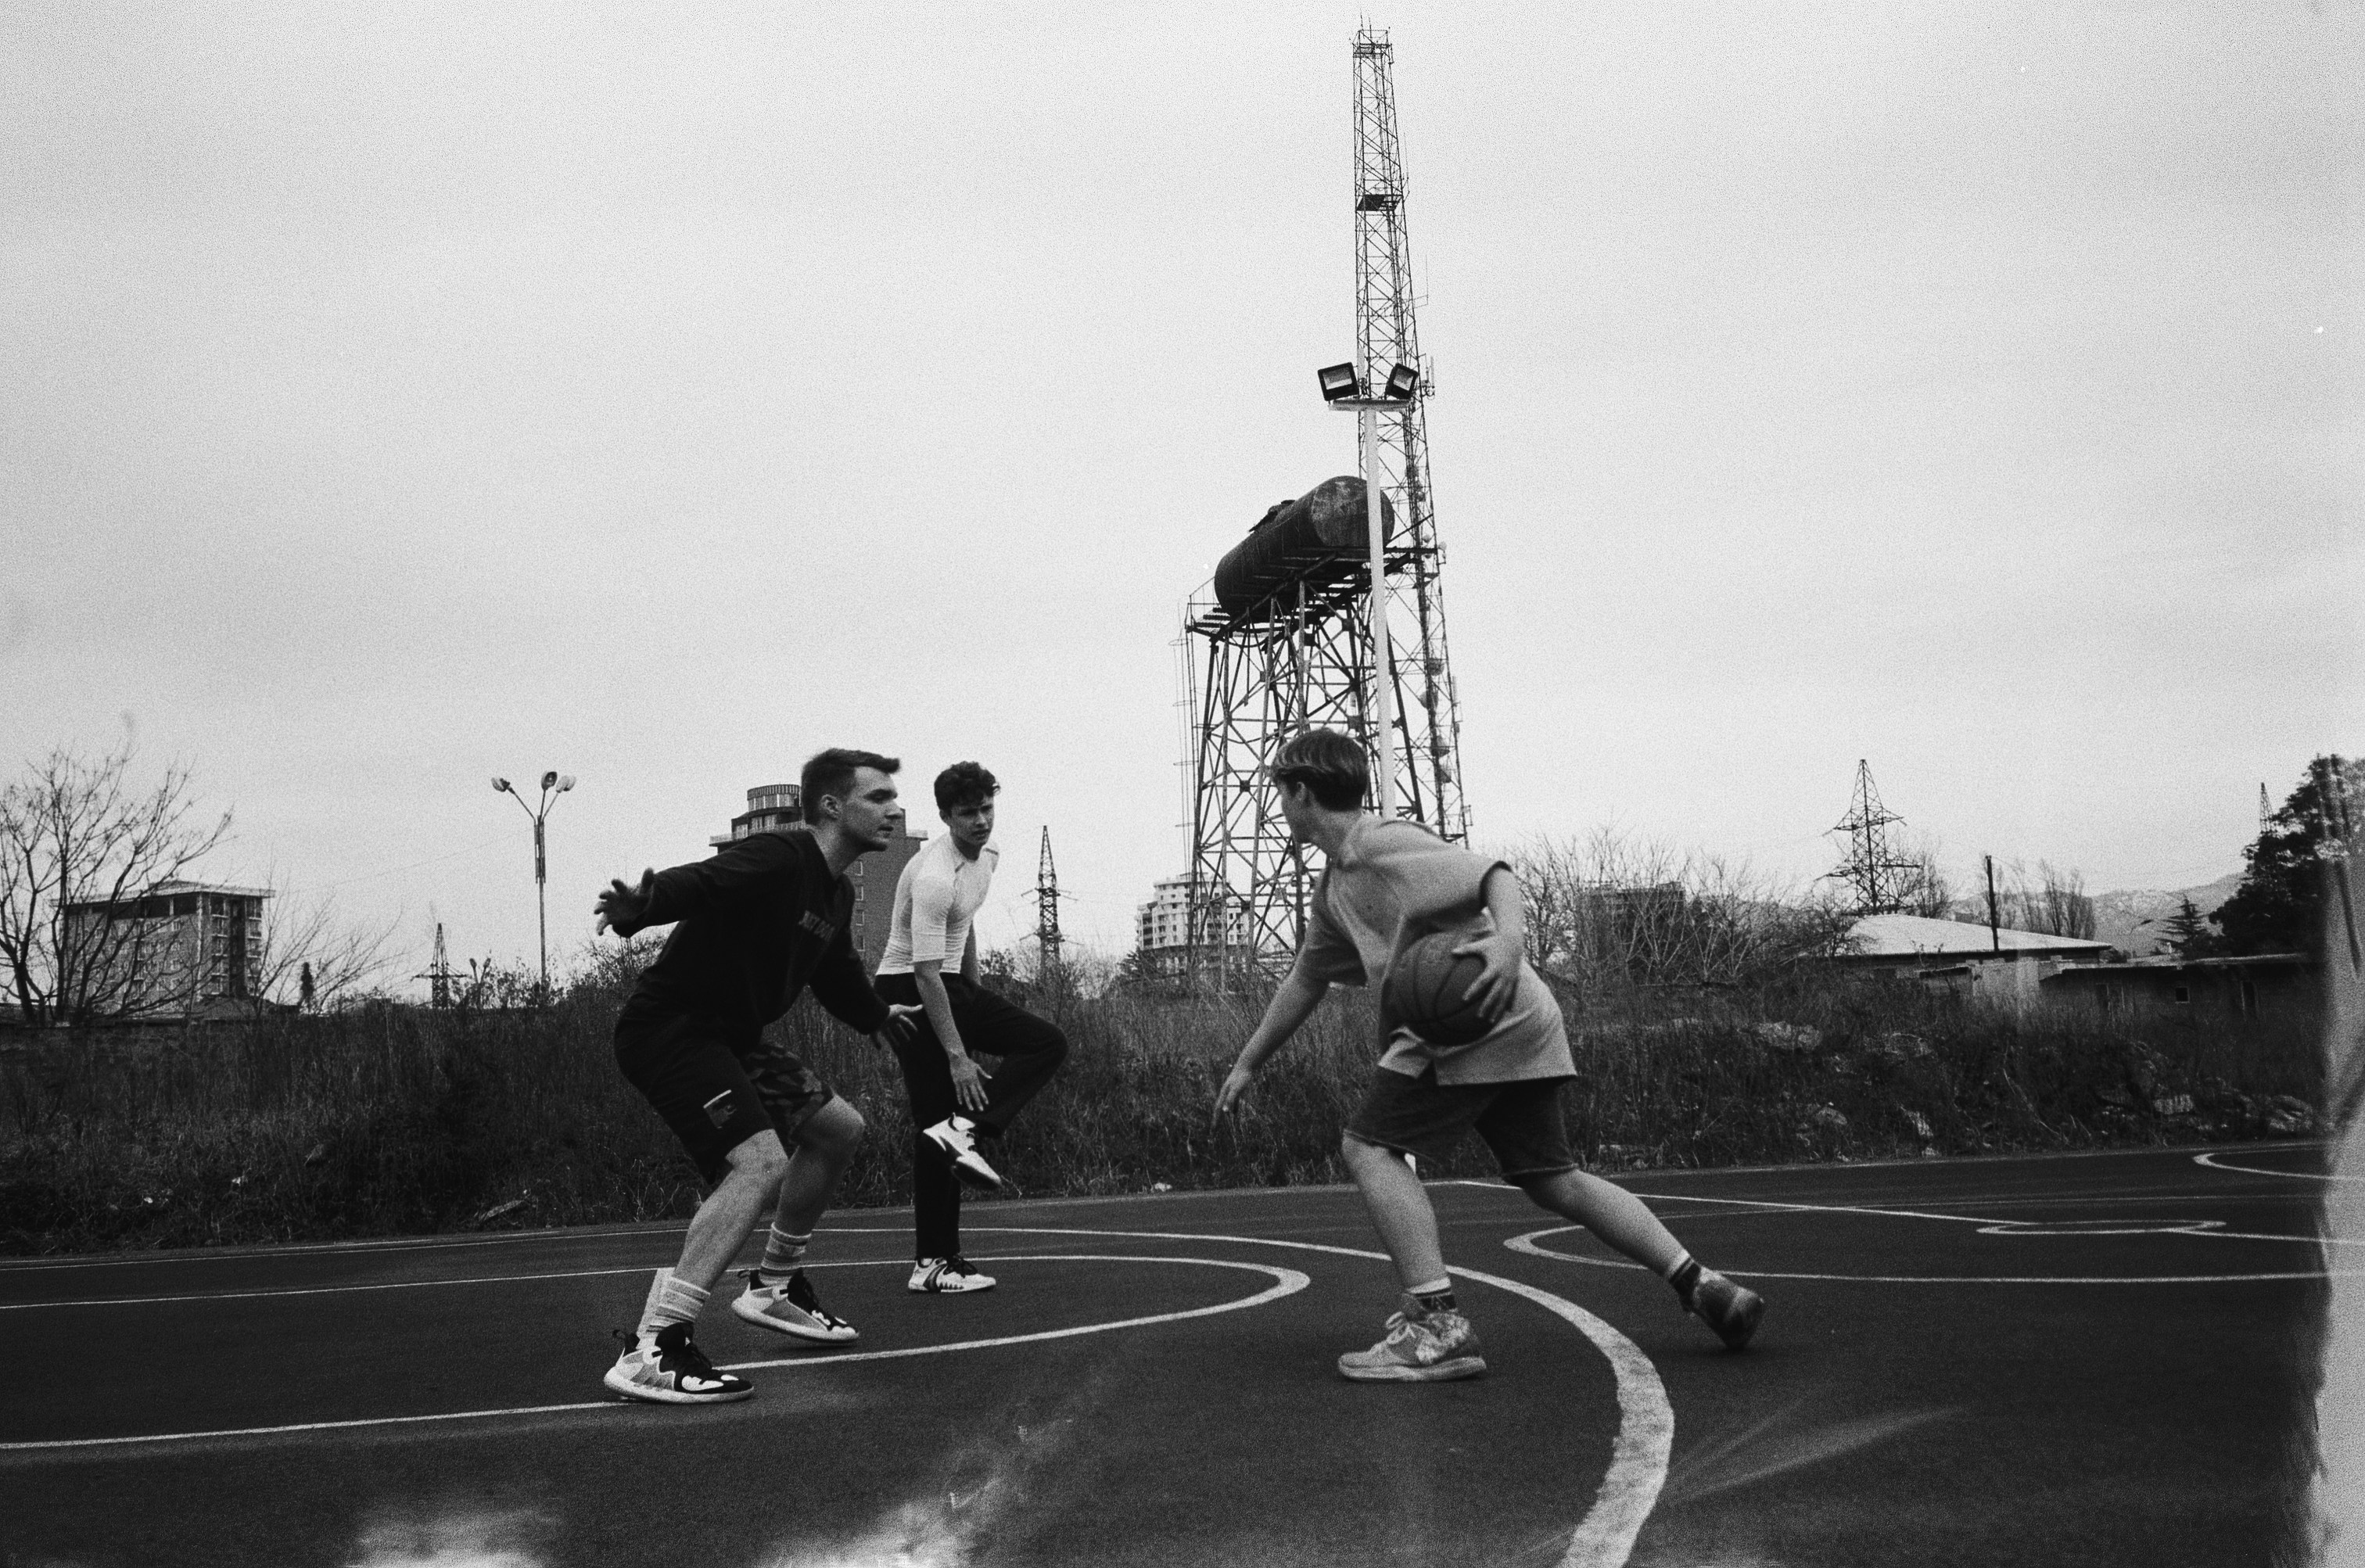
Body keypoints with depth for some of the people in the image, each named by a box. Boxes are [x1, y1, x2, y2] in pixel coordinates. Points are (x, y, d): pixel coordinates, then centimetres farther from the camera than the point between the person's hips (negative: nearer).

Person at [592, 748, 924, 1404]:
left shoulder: (836, 893, 13)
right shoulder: (777, 858, -19)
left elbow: (835, 973, 33)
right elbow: (699, 882, -38)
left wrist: (878, 1016, 51)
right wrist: (641, 907, -60)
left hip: (728, 1035, 11)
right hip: (667, 1026, -11)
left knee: (838, 1128, 18)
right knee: (761, 1159, -27)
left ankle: (775, 1286, 33)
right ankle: (652, 1350, -31)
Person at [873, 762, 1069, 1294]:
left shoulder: (986, 857, 6)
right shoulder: (934, 876, -24)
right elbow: (926, 971, -27)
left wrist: (977, 1006, 27)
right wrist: (957, 1056, -28)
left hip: (952, 982, 9)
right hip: (909, 989, -9)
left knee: (1047, 1043, -2)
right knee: (933, 1120, -12)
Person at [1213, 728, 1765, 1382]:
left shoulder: (1386, 848, -8)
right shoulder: (1335, 886, 21)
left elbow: (1492, 875, -19)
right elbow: (1306, 979, 32)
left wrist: (1509, 939, -39)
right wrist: (1247, 1064, 35)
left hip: (1490, 1014, -10)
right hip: (1518, 1028, 10)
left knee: (1370, 1146, -10)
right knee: (1552, 1179, 12)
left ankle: (1437, 1326, -17)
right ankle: (1700, 1284, 10)